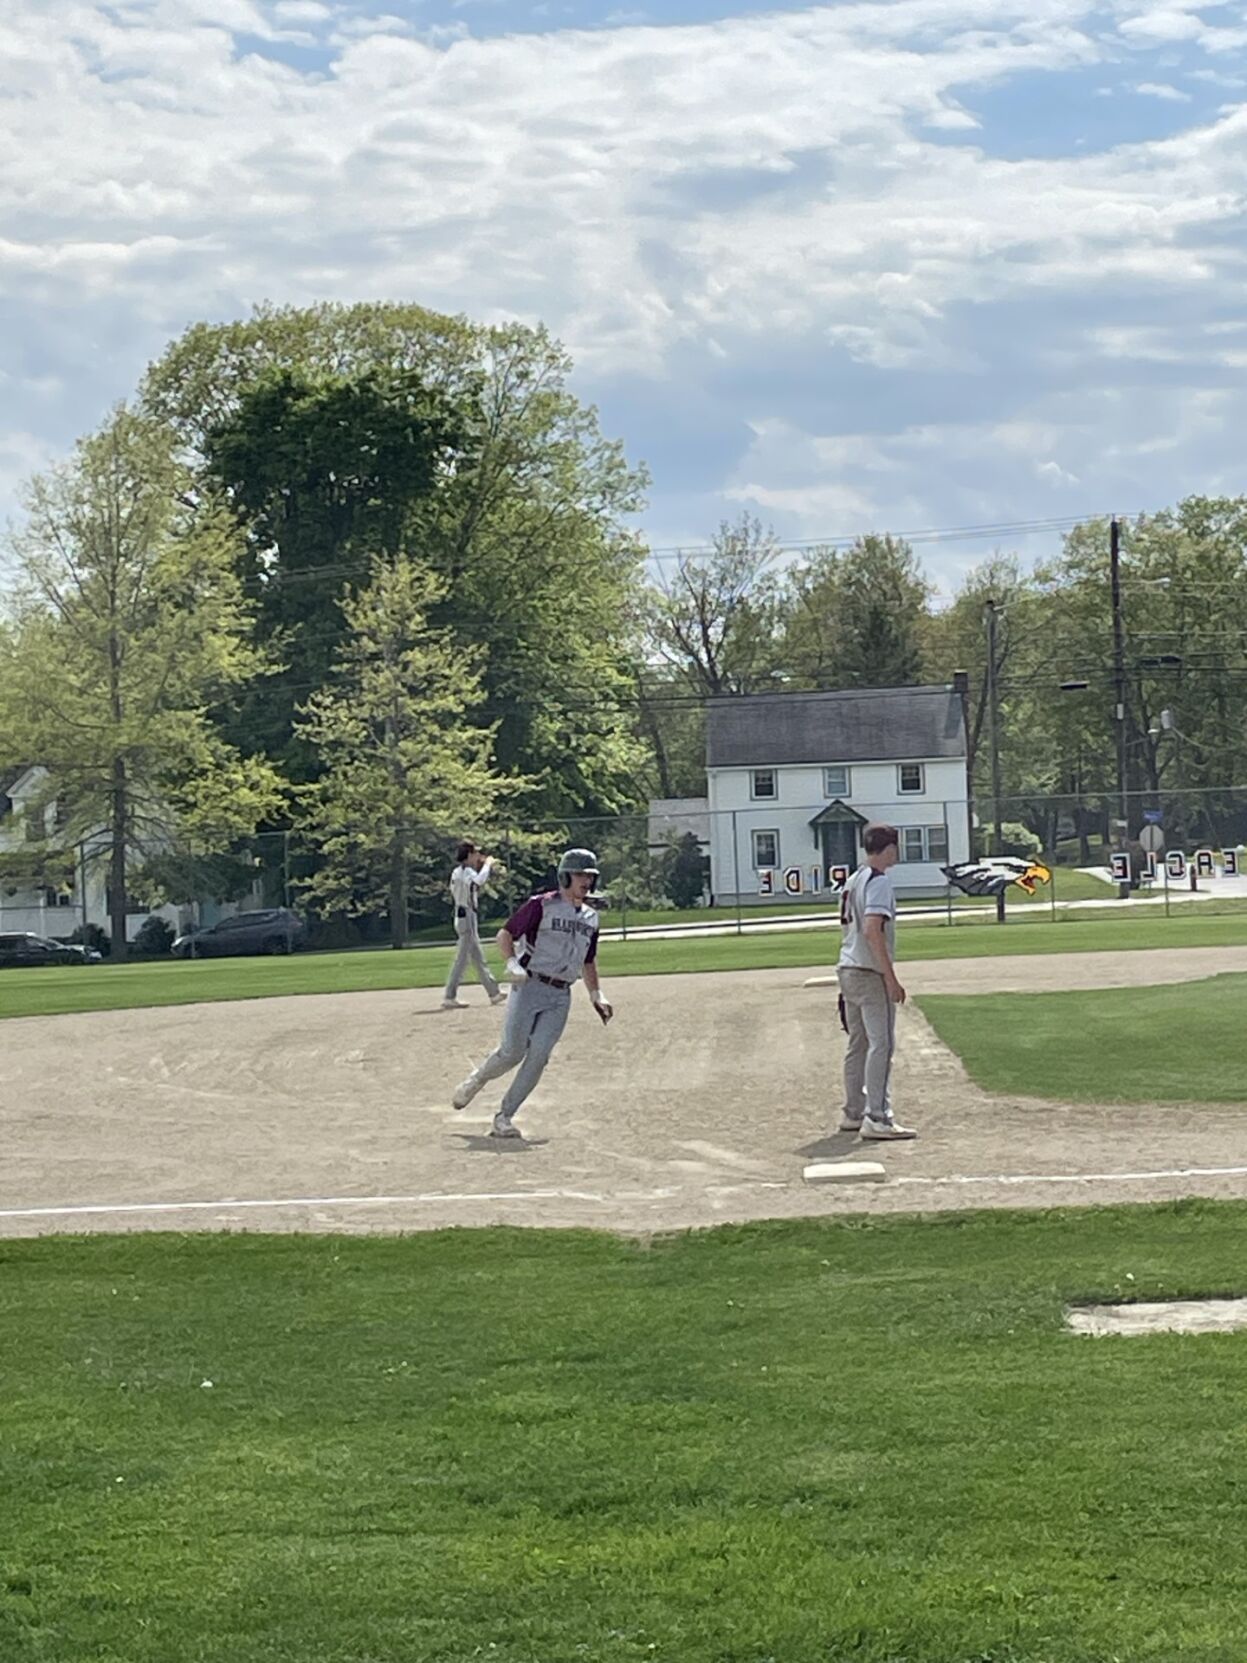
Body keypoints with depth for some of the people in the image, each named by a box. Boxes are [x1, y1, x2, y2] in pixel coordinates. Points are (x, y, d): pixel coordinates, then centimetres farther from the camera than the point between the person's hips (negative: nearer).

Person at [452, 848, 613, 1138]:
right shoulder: (542, 905, -4)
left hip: (560, 997, 5)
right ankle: (476, 1080, 20)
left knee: (538, 1056, -9)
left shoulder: (590, 917, 15)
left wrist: (596, 995, 16)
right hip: (529, 986, -5)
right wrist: (512, 964, -21)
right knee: (513, 1051, -10)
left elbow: (588, 962, 27)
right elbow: (505, 934, -4)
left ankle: (504, 1117, -2)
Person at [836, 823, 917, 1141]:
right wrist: (891, 979, -23)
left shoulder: (853, 881, 16)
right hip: (870, 972, -9)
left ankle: (853, 1113, 20)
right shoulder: (879, 881, -13)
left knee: (858, 1044, 15)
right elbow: (872, 930, -23)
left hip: (848, 970, 9)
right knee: (881, 1044, -10)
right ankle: (877, 1118, -14)